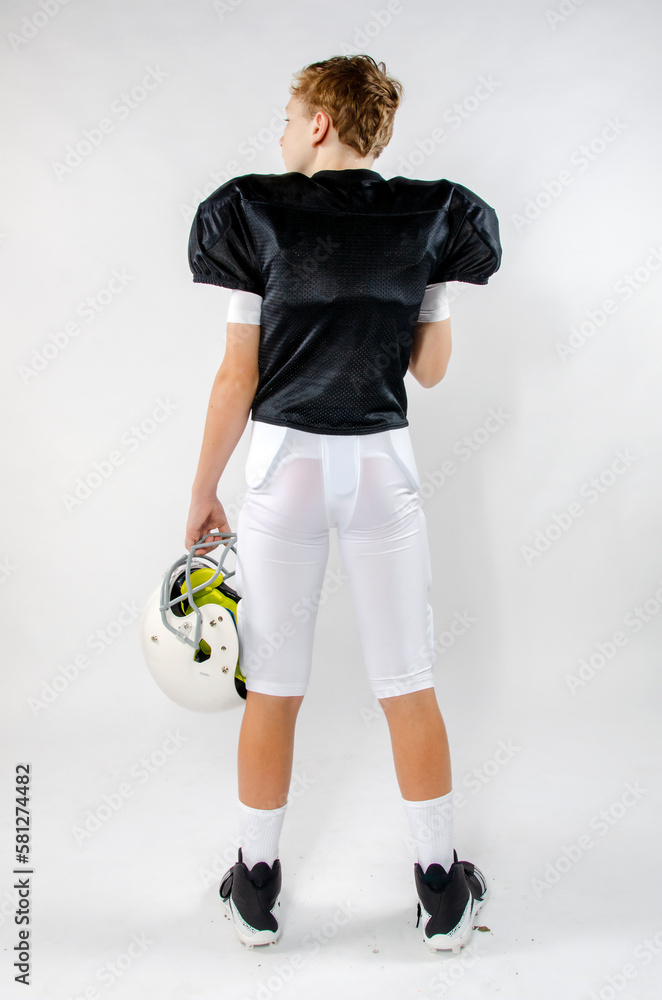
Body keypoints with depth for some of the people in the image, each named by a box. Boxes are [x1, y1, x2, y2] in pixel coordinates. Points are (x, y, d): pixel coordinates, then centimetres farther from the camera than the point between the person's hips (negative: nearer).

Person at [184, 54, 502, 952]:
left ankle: (257, 888, 28)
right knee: (411, 690, 12)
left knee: (272, 693, 11)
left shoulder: (259, 215, -3)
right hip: (383, 467, 2)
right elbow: (431, 367, 5)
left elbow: (237, 377, -5)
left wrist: (203, 492, 6)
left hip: (282, 466, -1)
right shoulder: (431, 219, 2)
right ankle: (443, 893, 26)